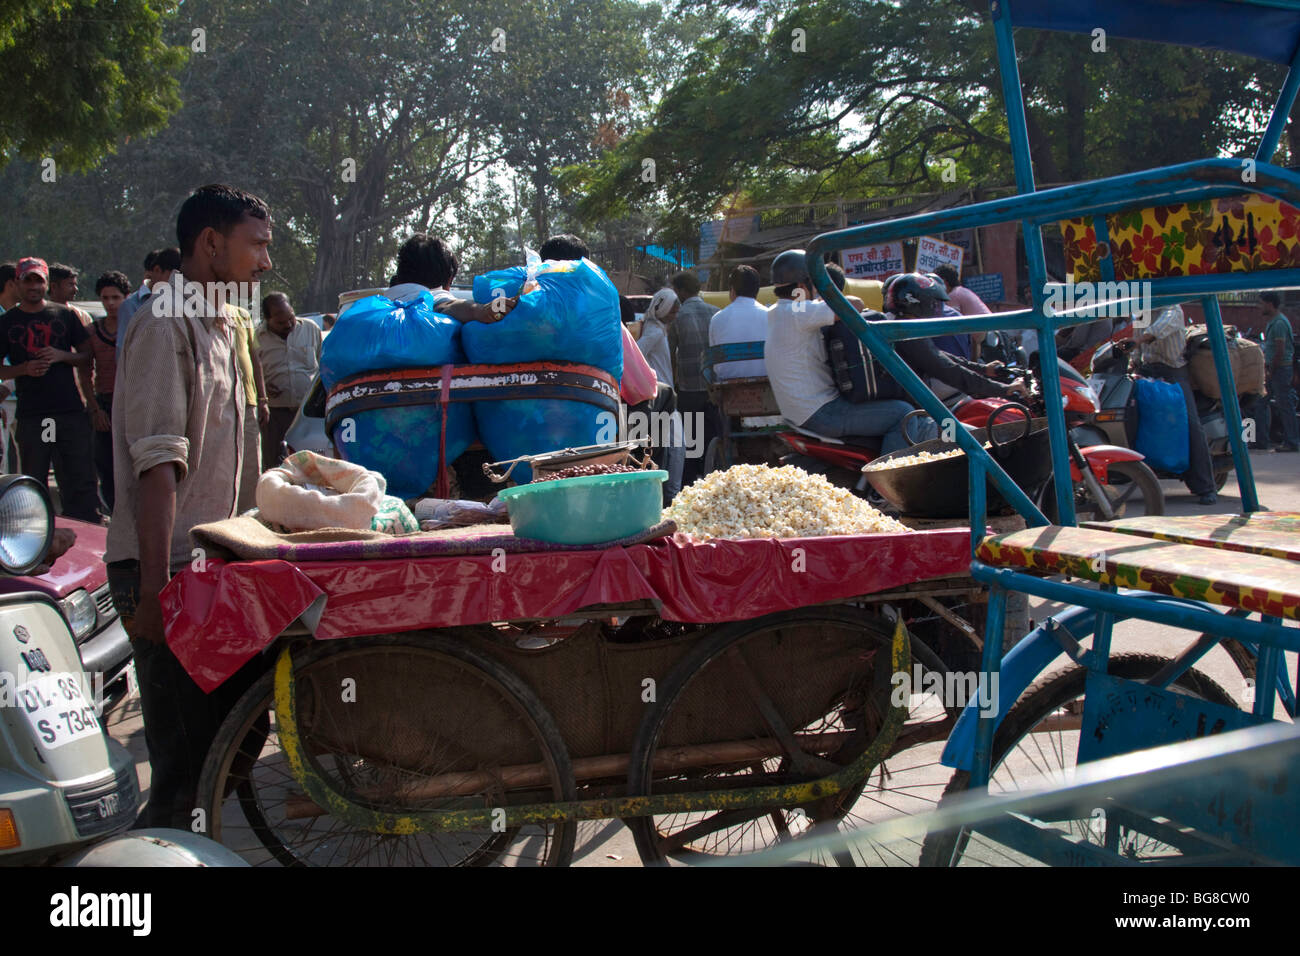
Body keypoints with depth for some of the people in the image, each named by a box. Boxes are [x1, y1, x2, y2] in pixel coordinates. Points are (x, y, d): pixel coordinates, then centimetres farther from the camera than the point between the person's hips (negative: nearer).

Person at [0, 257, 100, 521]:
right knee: (34, 484, 4)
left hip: (71, 409, 0)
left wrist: (62, 356, -7)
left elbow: (88, 355, 12)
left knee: (81, 479, -1)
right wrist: (24, 369, -10)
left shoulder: (65, 315, 10)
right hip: (31, 414, 0)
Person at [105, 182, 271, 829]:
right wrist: (154, 586, -25)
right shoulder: (166, 326, -12)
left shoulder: (219, 328, 18)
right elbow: (157, 464, -21)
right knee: (185, 762, -8)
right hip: (166, 568, -10)